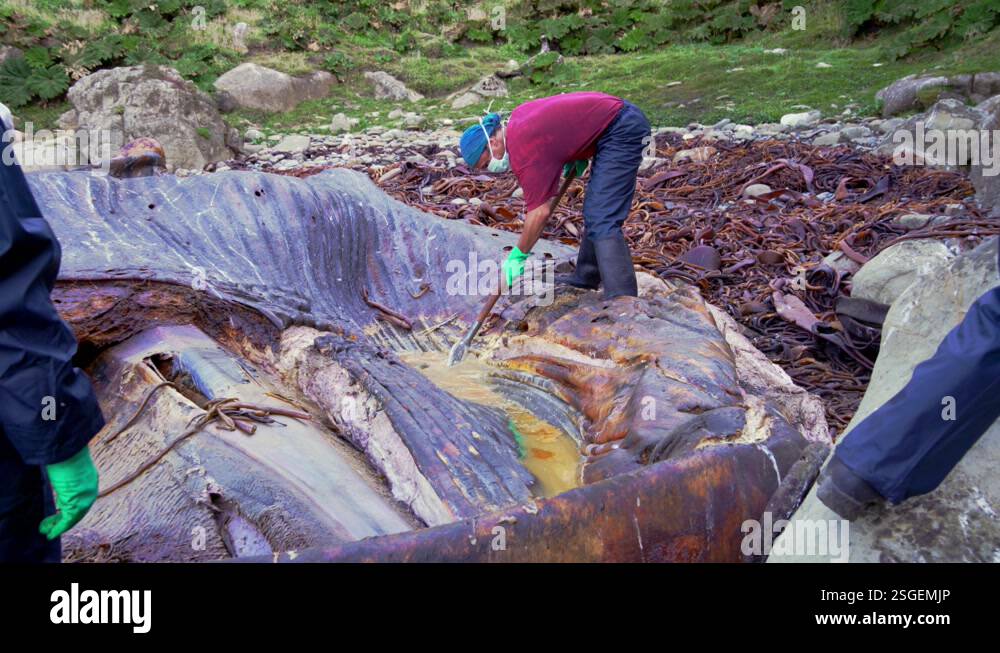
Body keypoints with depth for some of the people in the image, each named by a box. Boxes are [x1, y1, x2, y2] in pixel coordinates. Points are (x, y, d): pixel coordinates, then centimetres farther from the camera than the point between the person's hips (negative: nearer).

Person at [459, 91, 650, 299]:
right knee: (595, 213, 17)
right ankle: (586, 278, 27)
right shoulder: (517, 116, 9)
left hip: (623, 131, -11)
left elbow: (540, 212, -20)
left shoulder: (522, 149, -20)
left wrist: (518, 255, -10)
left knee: (602, 222, -16)